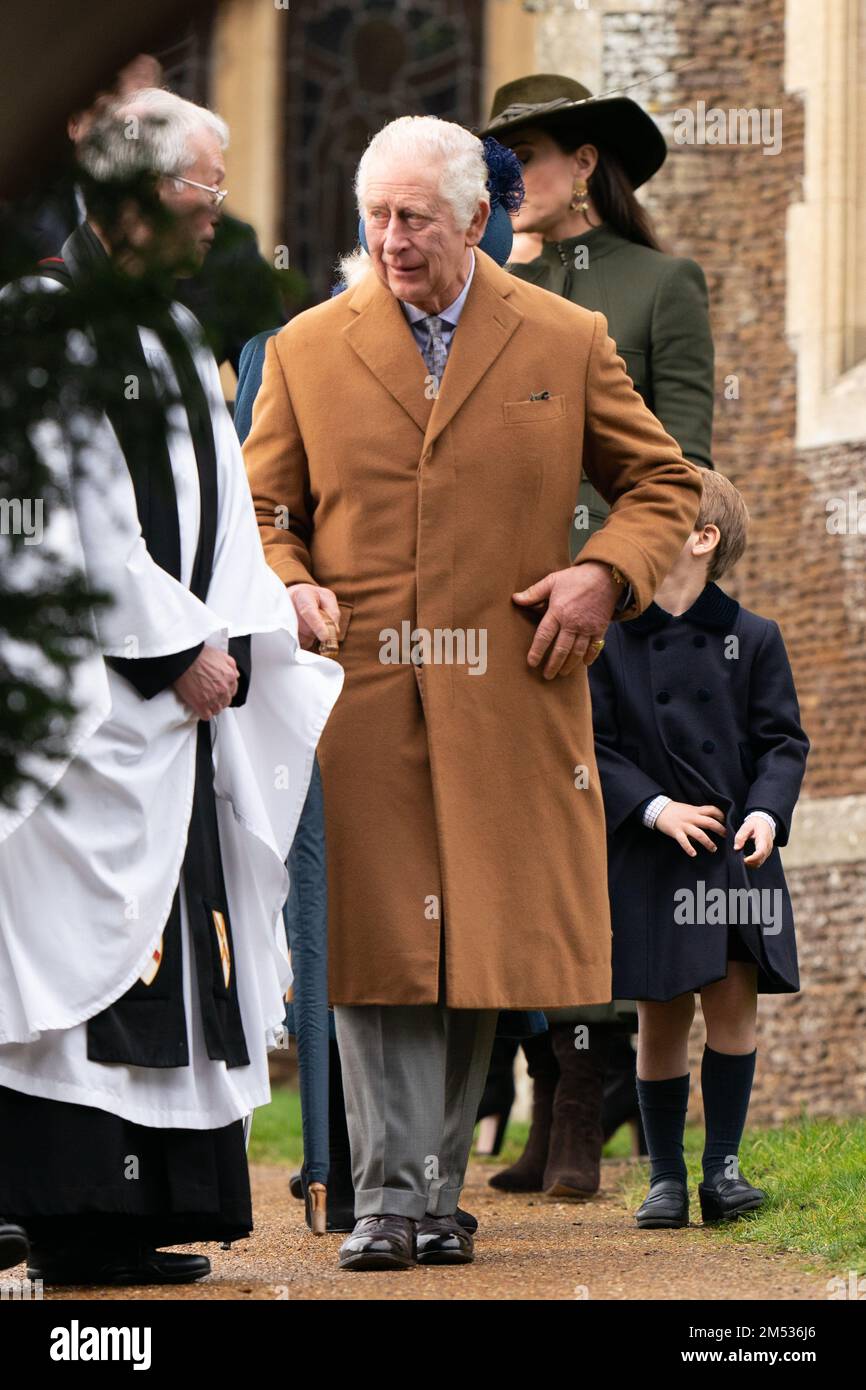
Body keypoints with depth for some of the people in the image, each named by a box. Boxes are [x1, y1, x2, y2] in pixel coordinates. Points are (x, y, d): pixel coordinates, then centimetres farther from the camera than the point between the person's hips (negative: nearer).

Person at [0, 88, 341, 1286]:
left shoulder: (174, 330, 18)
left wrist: (231, 641, 2)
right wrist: (180, 649, -13)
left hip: (181, 672, 9)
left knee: (178, 947, 6)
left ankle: (137, 1218, 9)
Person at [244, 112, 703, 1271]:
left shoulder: (567, 345, 8)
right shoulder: (305, 351, 9)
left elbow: (663, 482, 15)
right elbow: (261, 511, 15)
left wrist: (608, 572, -3)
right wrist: (291, 591, -6)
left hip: (508, 701, 1)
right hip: (360, 697, 0)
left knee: (480, 950, 2)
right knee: (381, 949, -7)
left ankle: (435, 1195, 11)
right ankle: (390, 1201, -7)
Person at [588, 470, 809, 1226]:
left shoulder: (753, 638, 2)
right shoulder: (612, 639, 1)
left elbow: (783, 740, 3)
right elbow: (595, 744, 0)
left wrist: (768, 811, -14)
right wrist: (656, 808, -14)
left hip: (735, 852, 0)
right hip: (649, 854, 0)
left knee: (734, 999, -5)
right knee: (663, 1015, 2)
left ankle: (724, 1164, 4)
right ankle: (666, 1176, 10)